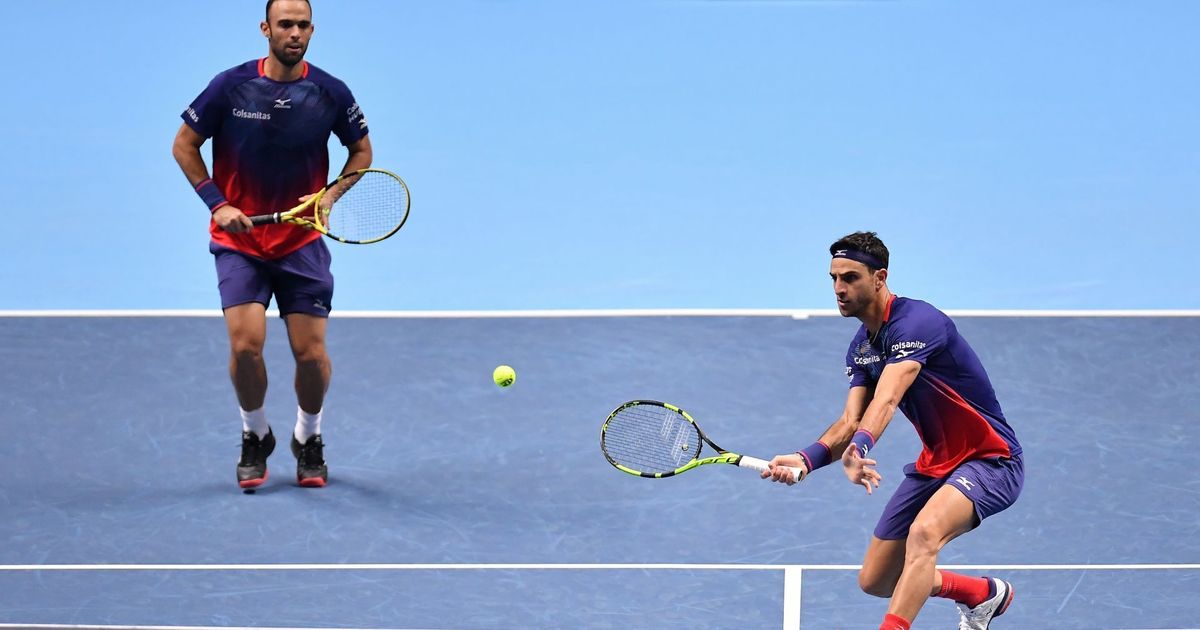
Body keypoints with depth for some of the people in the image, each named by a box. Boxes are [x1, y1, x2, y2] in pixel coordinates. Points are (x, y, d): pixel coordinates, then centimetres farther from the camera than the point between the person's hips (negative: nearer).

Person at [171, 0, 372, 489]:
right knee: (245, 343, -15)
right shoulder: (231, 86, -9)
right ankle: (255, 437, 11)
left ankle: (309, 439, 24)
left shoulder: (330, 93, -5)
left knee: (311, 353, -4)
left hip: (302, 243, 1)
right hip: (238, 240, -1)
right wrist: (217, 202, -8)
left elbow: (360, 150, 11)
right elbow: (184, 145, 2)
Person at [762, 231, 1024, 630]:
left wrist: (860, 447, -57)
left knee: (923, 532, -38)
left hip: (989, 459, -9)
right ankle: (985, 594, 34)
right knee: (874, 581, 11)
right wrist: (806, 460, -22)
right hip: (934, 464, 9)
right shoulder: (861, 347, 5)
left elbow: (886, 400, -40)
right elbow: (851, 420, -3)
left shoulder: (916, 322, -24)